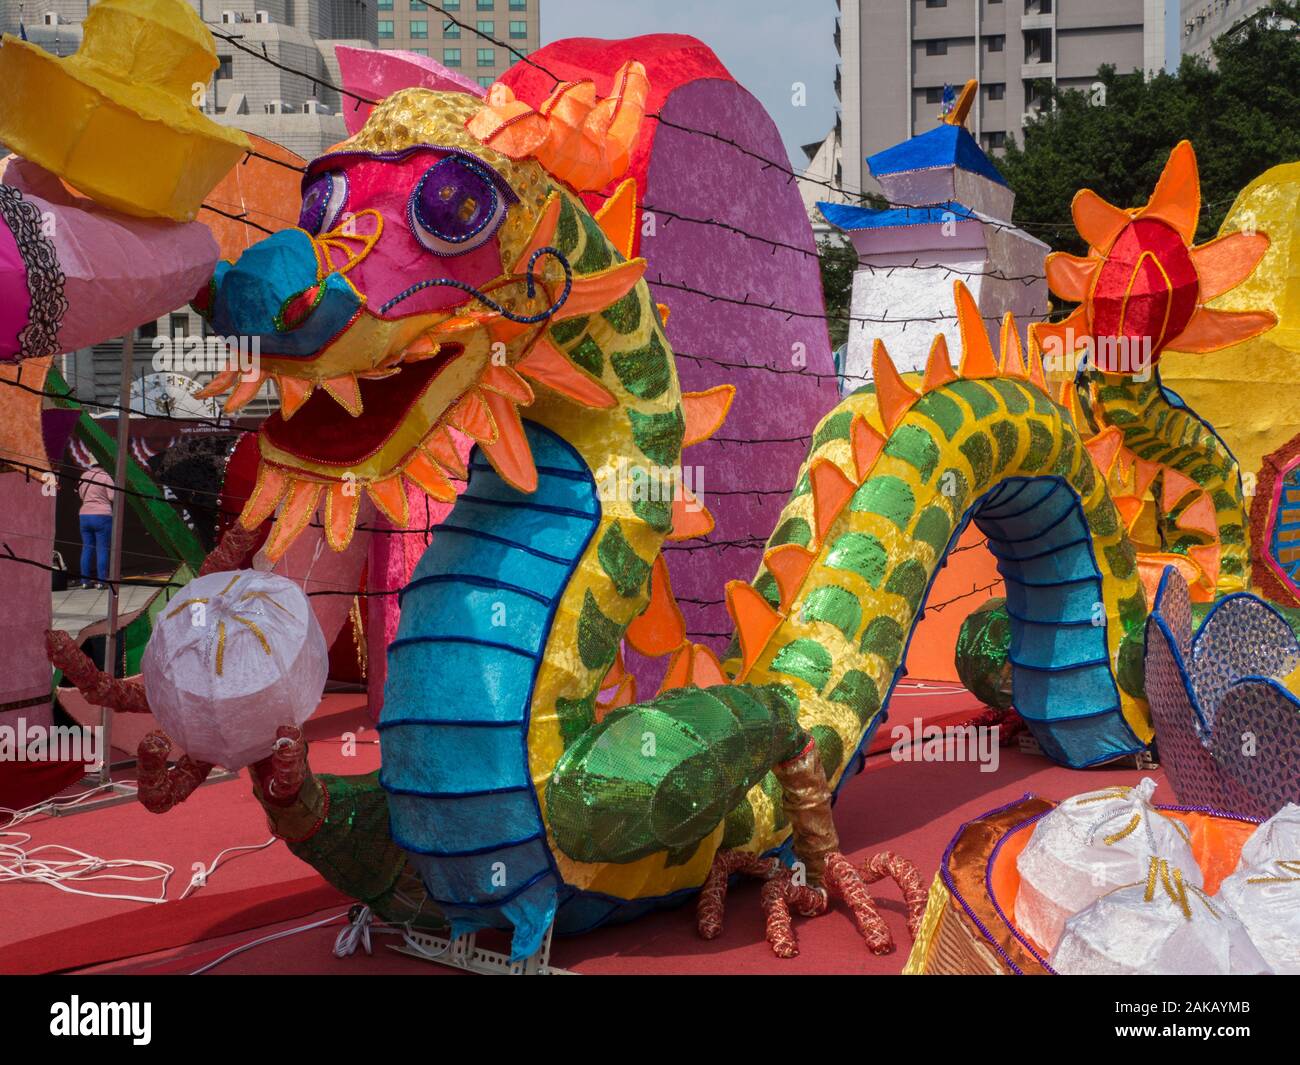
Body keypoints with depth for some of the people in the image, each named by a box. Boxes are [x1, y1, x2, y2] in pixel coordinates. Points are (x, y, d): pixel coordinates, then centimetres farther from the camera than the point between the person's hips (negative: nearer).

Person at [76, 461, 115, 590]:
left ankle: (85, 581, 9)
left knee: (87, 549, 8)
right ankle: (101, 581, -4)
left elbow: (81, 495, 19)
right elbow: (113, 497, -11)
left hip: (85, 516, 5)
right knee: (102, 549, -2)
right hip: (102, 516, -5)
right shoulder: (105, 477, -8)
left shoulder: (83, 476, 10)